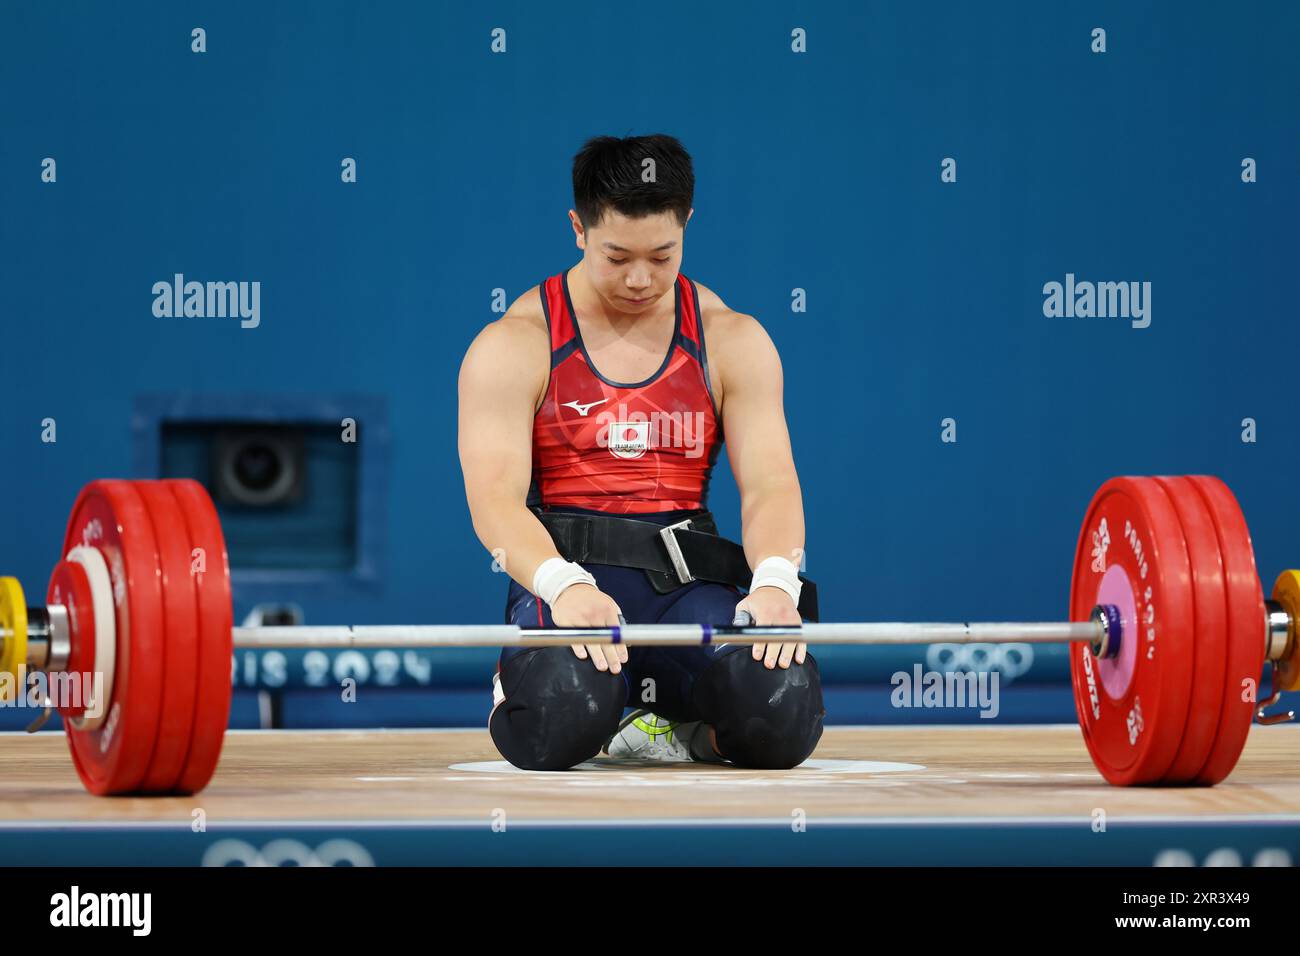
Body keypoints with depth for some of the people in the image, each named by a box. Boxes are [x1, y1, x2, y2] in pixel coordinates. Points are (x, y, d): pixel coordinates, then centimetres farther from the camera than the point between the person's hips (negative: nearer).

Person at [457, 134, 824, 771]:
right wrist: (563, 585, -33)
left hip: (690, 580, 2)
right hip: (568, 574, -2)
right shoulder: (512, 348, 1)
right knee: (564, 715, -37)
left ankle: (680, 721, 8)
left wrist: (775, 580, -24)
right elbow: (495, 497, -11)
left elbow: (770, 483, 0)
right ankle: (517, 688, 4)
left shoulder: (733, 341, 10)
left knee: (782, 711, -30)